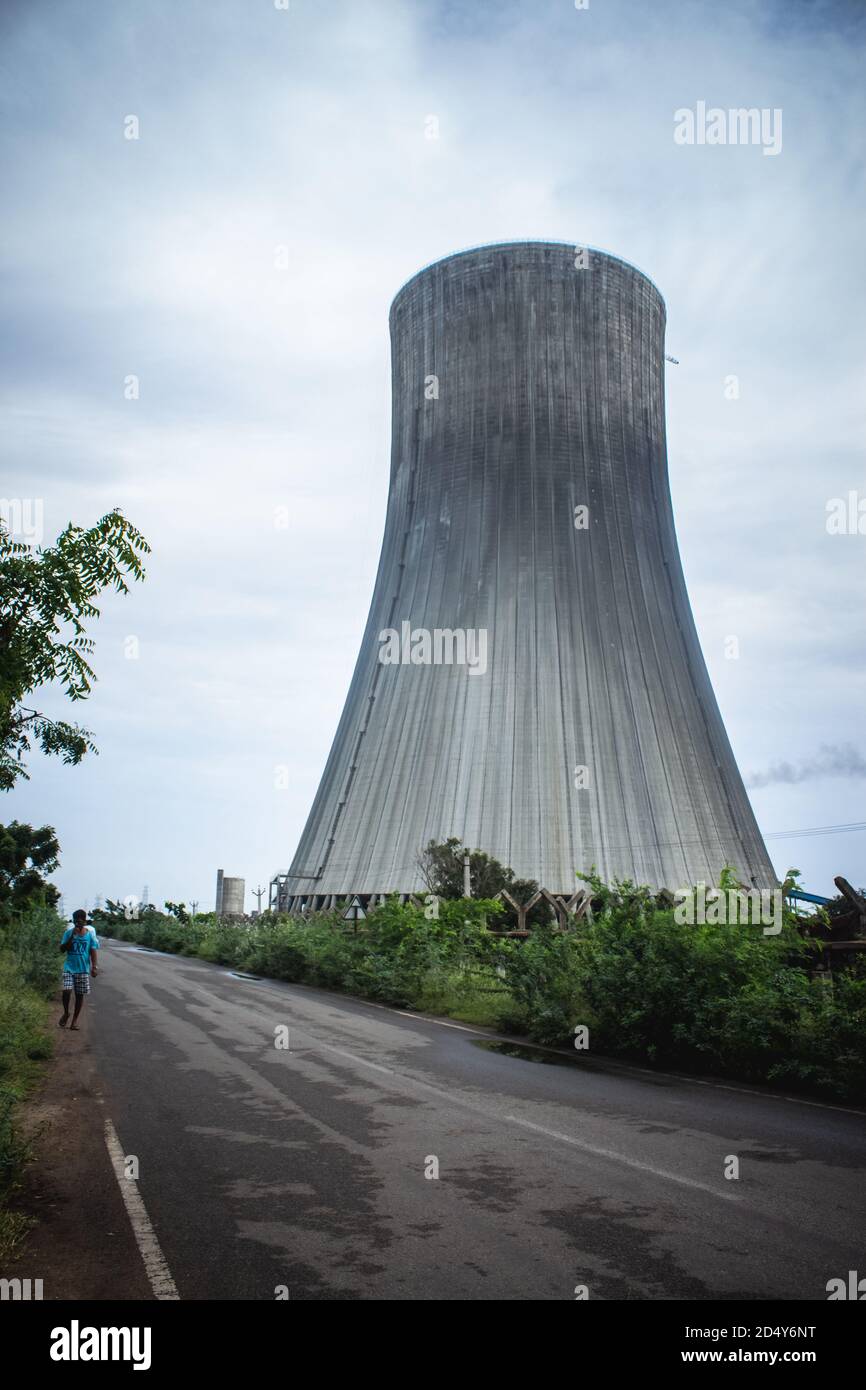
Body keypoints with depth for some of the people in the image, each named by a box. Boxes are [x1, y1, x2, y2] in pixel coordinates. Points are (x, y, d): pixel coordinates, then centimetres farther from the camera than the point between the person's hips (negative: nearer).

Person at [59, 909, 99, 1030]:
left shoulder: (89, 934, 0)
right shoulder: (69, 933, 0)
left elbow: (93, 951, 1)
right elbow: (62, 949, -4)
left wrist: (94, 967, -7)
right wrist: (72, 937, -15)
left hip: (83, 969, 0)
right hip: (69, 967, 0)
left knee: (80, 994, 5)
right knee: (66, 991, -14)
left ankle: (75, 1019, 18)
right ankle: (66, 1013, 12)